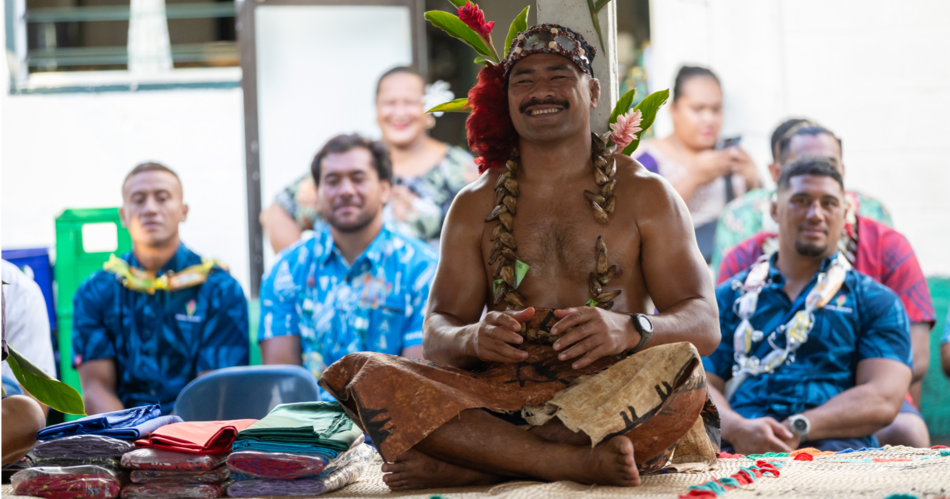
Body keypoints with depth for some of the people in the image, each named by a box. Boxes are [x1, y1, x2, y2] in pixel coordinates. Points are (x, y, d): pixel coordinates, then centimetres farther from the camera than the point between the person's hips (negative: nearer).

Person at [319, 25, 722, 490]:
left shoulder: (644, 193, 10)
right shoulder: (475, 205, 17)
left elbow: (704, 325, 3)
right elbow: (436, 336, 12)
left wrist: (629, 329, -20)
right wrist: (473, 339, -14)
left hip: (616, 403, -2)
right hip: (504, 396, 2)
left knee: (679, 369, -36)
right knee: (367, 376, -23)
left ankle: (468, 464, -29)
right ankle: (577, 460, -31)